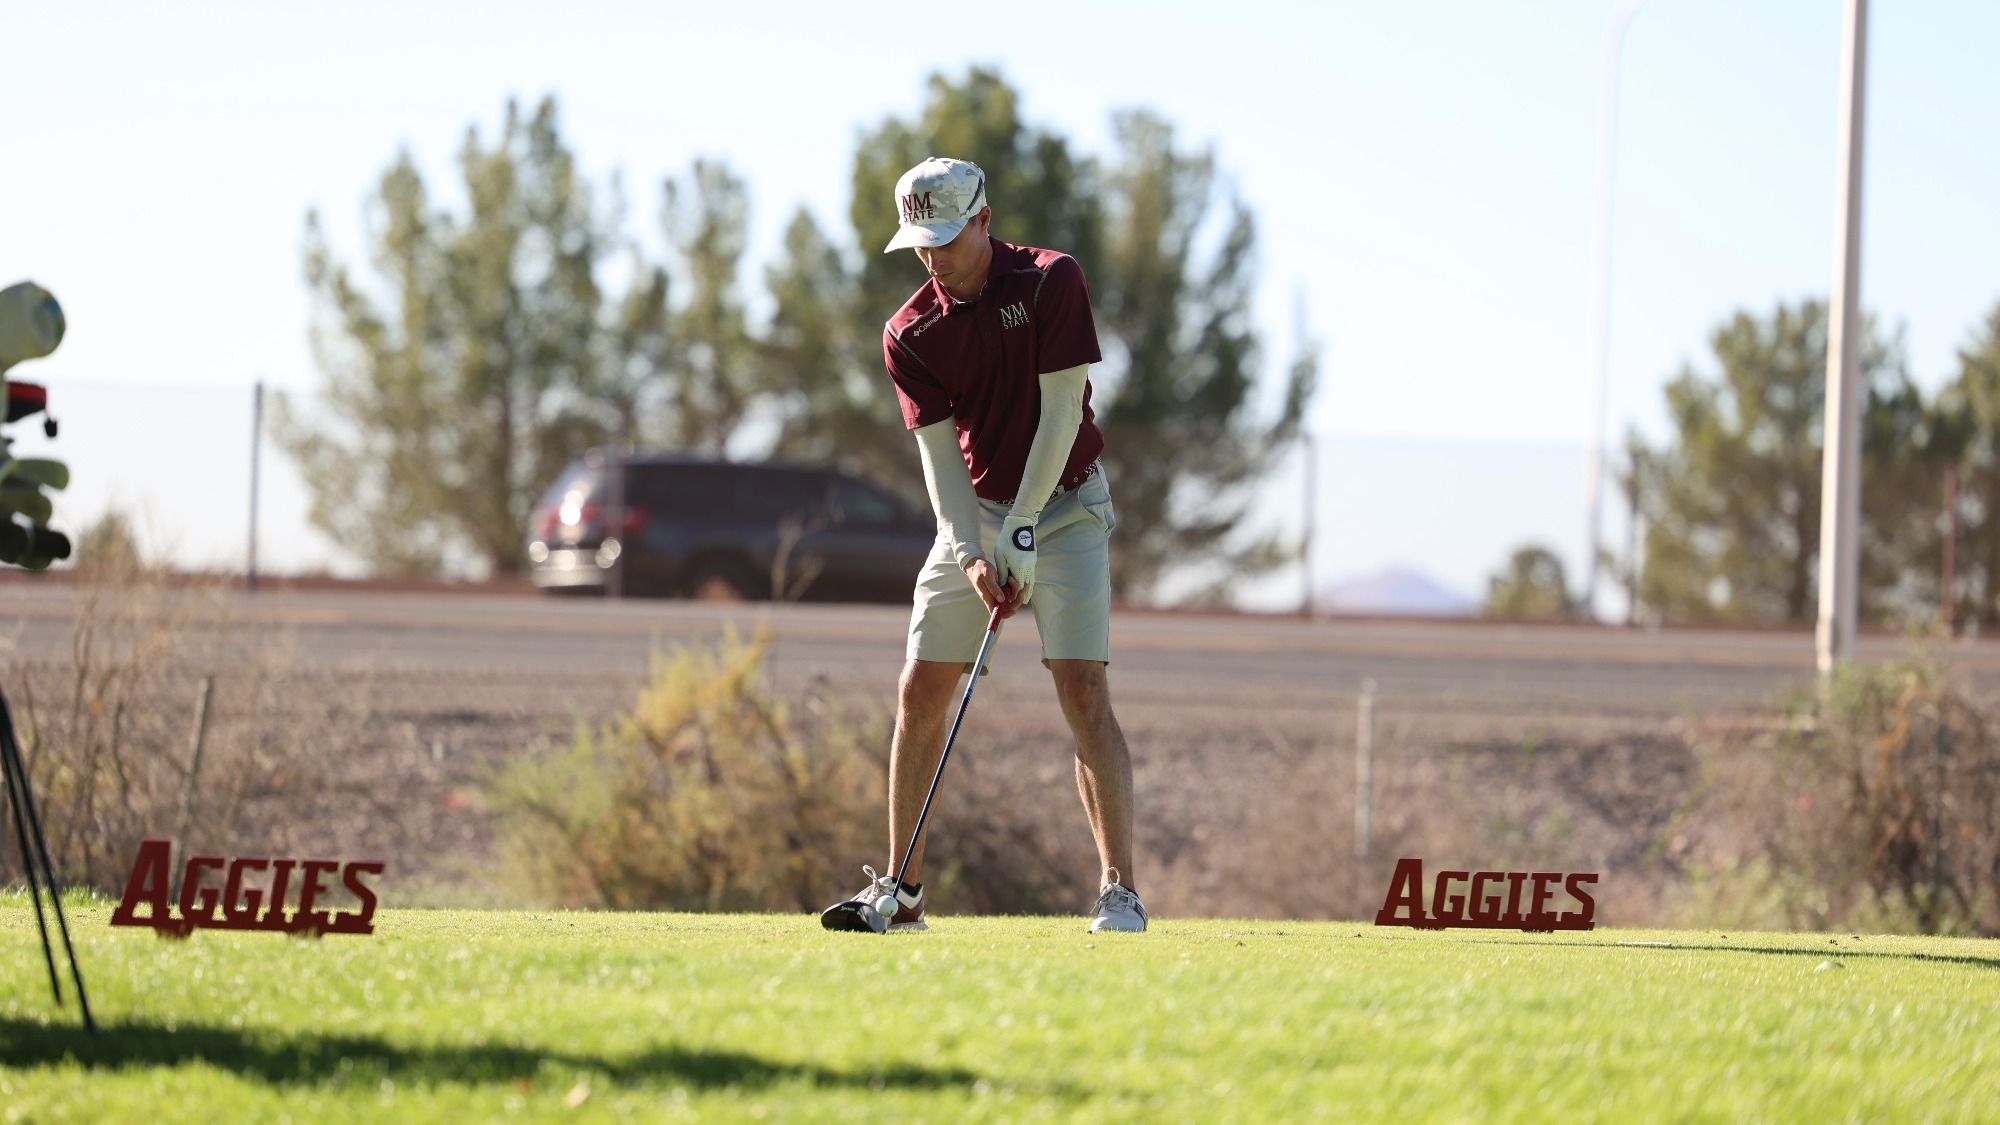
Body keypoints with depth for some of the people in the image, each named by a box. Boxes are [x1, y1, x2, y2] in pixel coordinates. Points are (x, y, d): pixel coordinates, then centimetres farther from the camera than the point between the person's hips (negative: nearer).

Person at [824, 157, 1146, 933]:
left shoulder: (1052, 282, -13)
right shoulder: (910, 335, -5)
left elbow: (1061, 411, -17)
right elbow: (940, 450, -9)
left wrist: (1023, 531, -21)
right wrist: (972, 554, -24)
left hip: (1062, 505, -4)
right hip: (975, 515, 4)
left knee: (1082, 688, -16)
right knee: (920, 691, 0)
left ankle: (1119, 891, -17)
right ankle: (902, 889, 9)